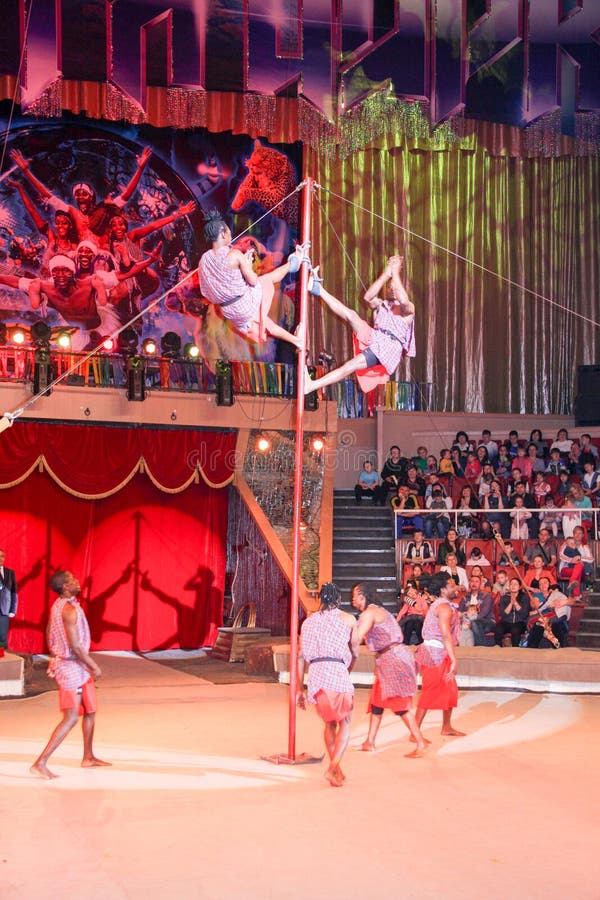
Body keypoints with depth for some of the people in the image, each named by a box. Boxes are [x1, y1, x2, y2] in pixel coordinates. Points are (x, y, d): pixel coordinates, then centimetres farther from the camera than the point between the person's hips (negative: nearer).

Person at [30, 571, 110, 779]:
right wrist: (94, 666, -13)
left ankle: (88, 757, 30)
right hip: (71, 668, -10)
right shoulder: (70, 610, -22)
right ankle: (40, 763, -10)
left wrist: (54, 659, 26)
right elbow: (75, 646, -24)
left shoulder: (57, 606, 7)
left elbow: (50, 635, 17)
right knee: (71, 718, -9)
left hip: (78, 668, 10)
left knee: (90, 711, 19)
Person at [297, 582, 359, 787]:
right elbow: (355, 653, 20)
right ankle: (333, 767, -12)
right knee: (345, 724, 6)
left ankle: (336, 769, 22)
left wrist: (300, 688, 17)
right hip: (337, 672, -4)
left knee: (330, 723, 20)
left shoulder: (309, 621, 19)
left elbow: (301, 656, 14)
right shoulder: (348, 619, 12)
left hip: (315, 675, 4)